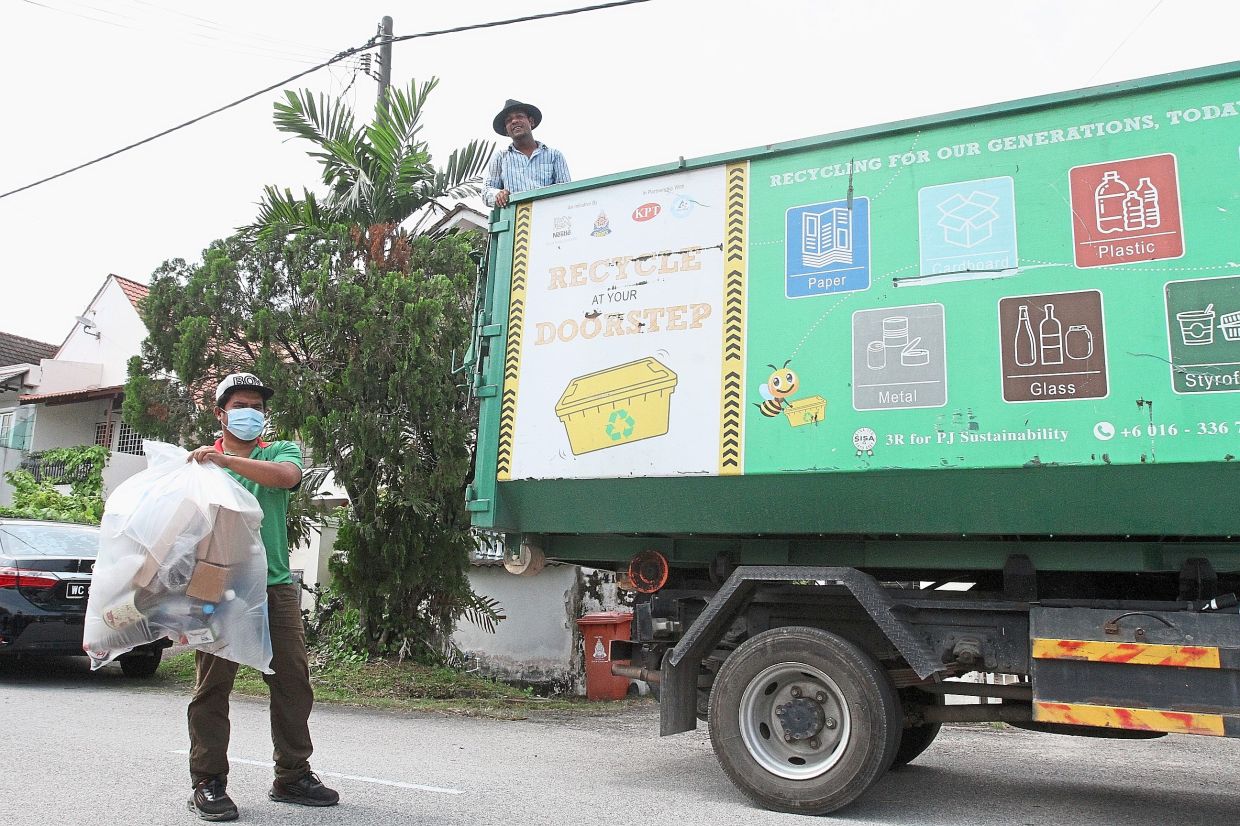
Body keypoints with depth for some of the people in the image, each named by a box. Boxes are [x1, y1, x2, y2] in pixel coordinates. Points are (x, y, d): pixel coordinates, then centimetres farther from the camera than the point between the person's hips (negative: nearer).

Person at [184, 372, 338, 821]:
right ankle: (208, 782, 11)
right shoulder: (201, 461, 13)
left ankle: (292, 776, 17)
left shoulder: (280, 451, 12)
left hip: (275, 586, 1)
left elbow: (287, 475, -12)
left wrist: (225, 460, -19)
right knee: (213, 685, 0)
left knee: (293, 681, 4)